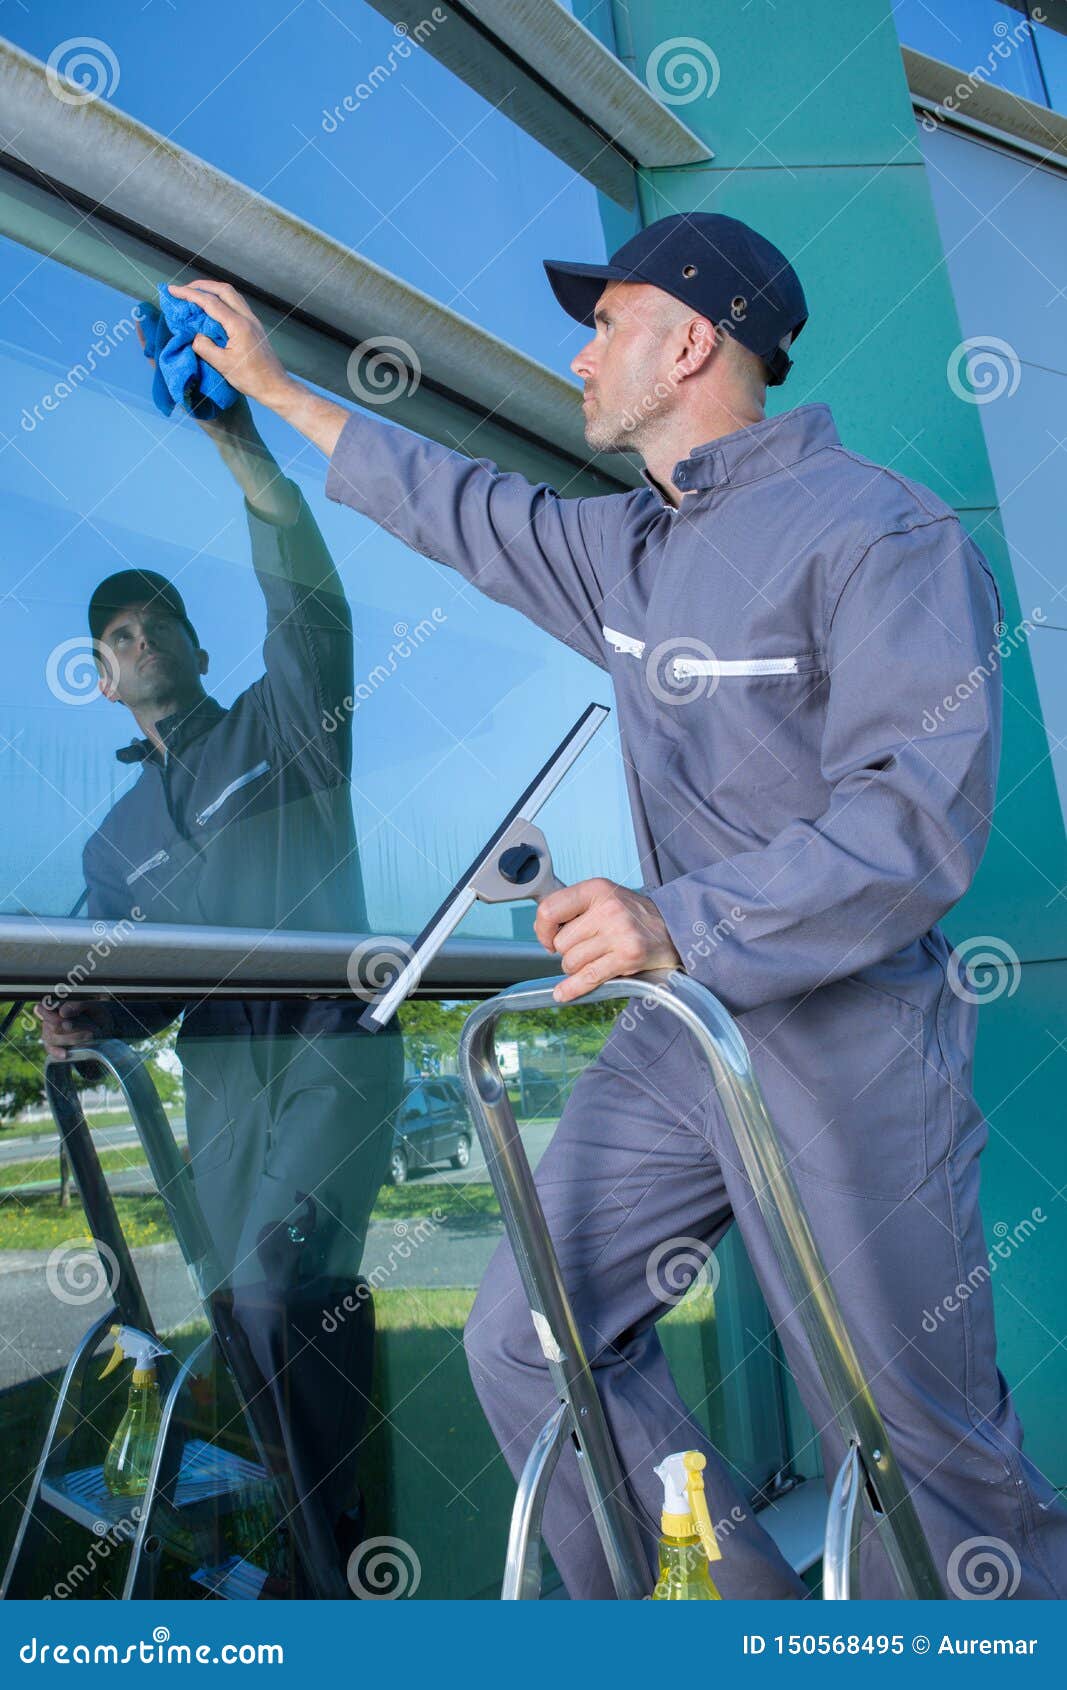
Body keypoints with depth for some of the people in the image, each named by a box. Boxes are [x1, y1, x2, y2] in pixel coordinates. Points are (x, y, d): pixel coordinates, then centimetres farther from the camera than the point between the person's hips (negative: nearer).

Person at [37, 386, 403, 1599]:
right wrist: (83, 1022, -4)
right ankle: (335, 1566, 21)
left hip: (333, 1047, -5)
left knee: (272, 1283, -22)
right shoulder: (115, 842, 20)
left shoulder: (282, 725, 10)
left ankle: (340, 1543, -3)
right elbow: (127, 990, 19)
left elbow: (309, 603, -8)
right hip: (219, 1076, 5)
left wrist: (241, 446, -16)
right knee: (251, 1314, 3)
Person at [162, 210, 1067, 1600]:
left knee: (920, 1451, 4)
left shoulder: (877, 530, -12)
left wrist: (680, 922, -28)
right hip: (677, 1034, 8)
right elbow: (471, 511, 27)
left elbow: (920, 812, -20)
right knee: (526, 1344, 7)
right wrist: (274, 389, 34)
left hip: (845, 1050, -7)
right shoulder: (634, 547, 13)